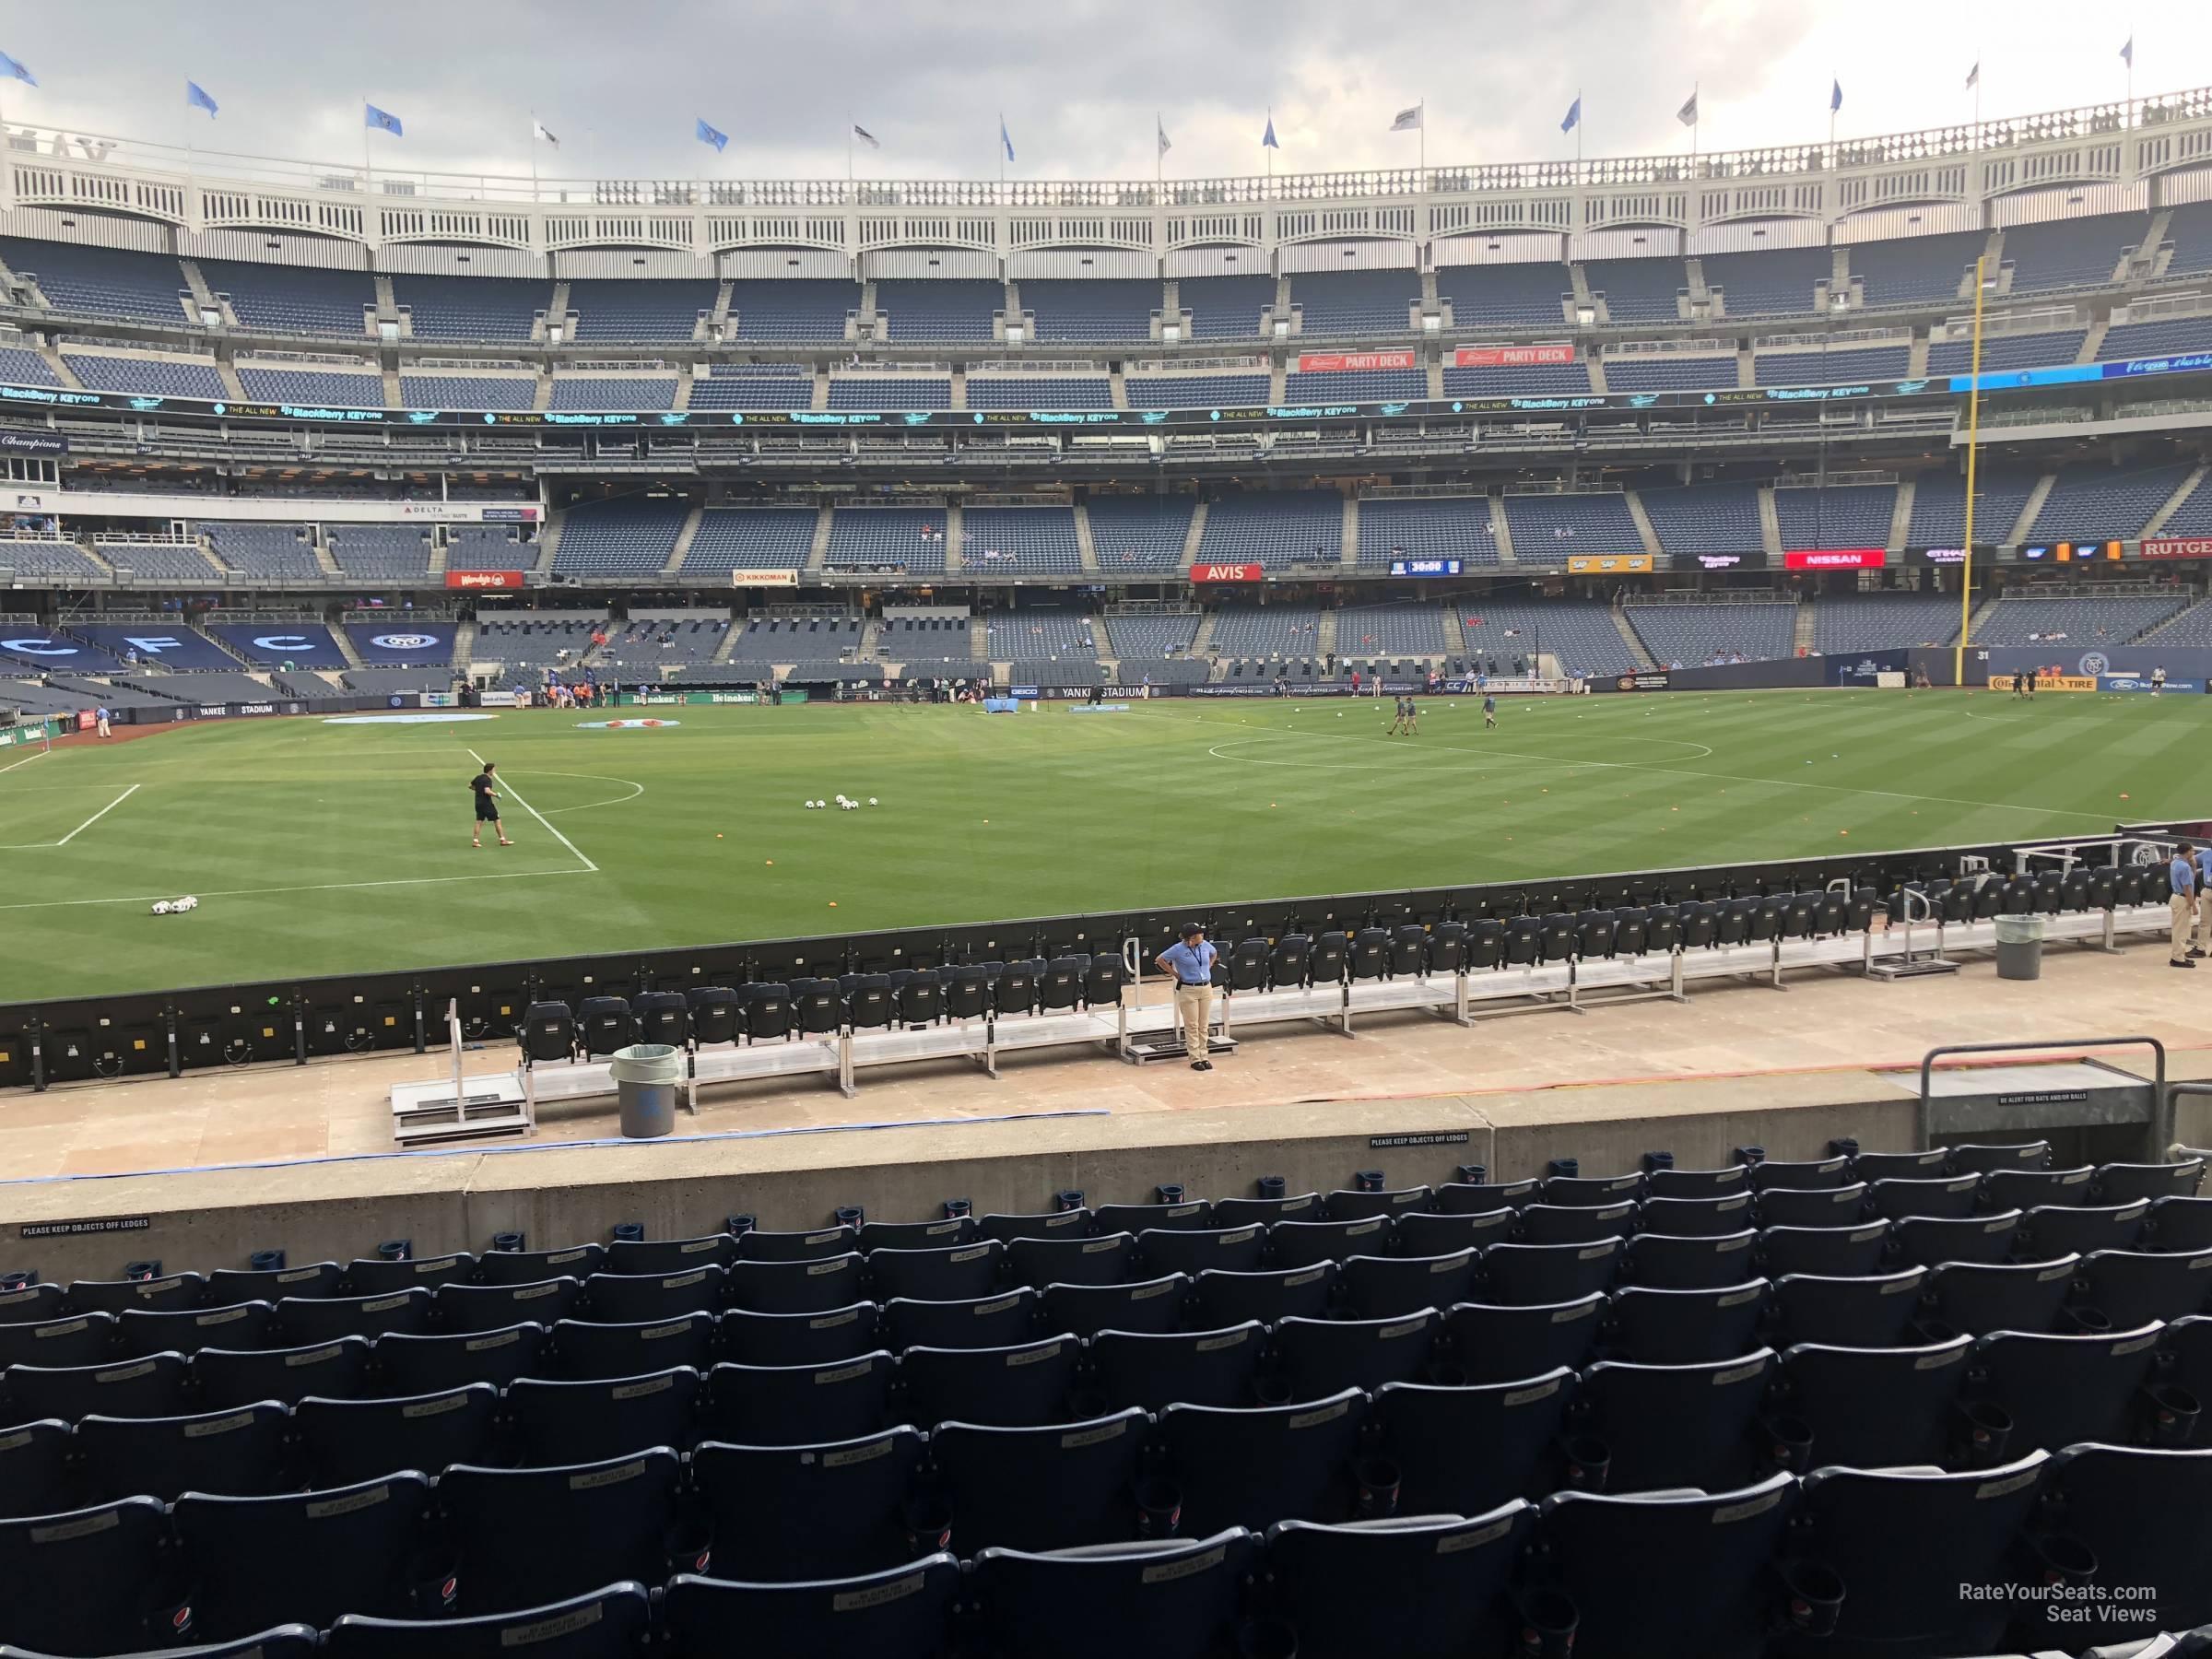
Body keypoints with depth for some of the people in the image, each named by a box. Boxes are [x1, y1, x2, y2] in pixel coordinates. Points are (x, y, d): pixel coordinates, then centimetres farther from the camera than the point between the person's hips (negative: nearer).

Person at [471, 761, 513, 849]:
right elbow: (487, 791, -30)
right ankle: (502, 840, 3)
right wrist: (495, 794, -16)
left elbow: (470, 786, 19)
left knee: (479, 822, 9)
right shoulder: (488, 780, -17)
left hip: (478, 803, 8)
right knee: (497, 821, 1)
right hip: (487, 803, -8)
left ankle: (475, 841, 5)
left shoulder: (478, 778, 8)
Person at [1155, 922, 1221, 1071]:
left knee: (1203, 1025, 8)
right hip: (1188, 990, -5)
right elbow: (1159, 959, -5)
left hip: (1206, 988, 5)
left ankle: (1204, 1056, 15)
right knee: (1192, 1026, -1)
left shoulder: (1205, 946, 3)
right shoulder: (1178, 949, -12)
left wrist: (1208, 968, 11)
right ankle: (1195, 1059, 4)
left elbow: (1214, 954, 25)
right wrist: (1175, 974, -6)